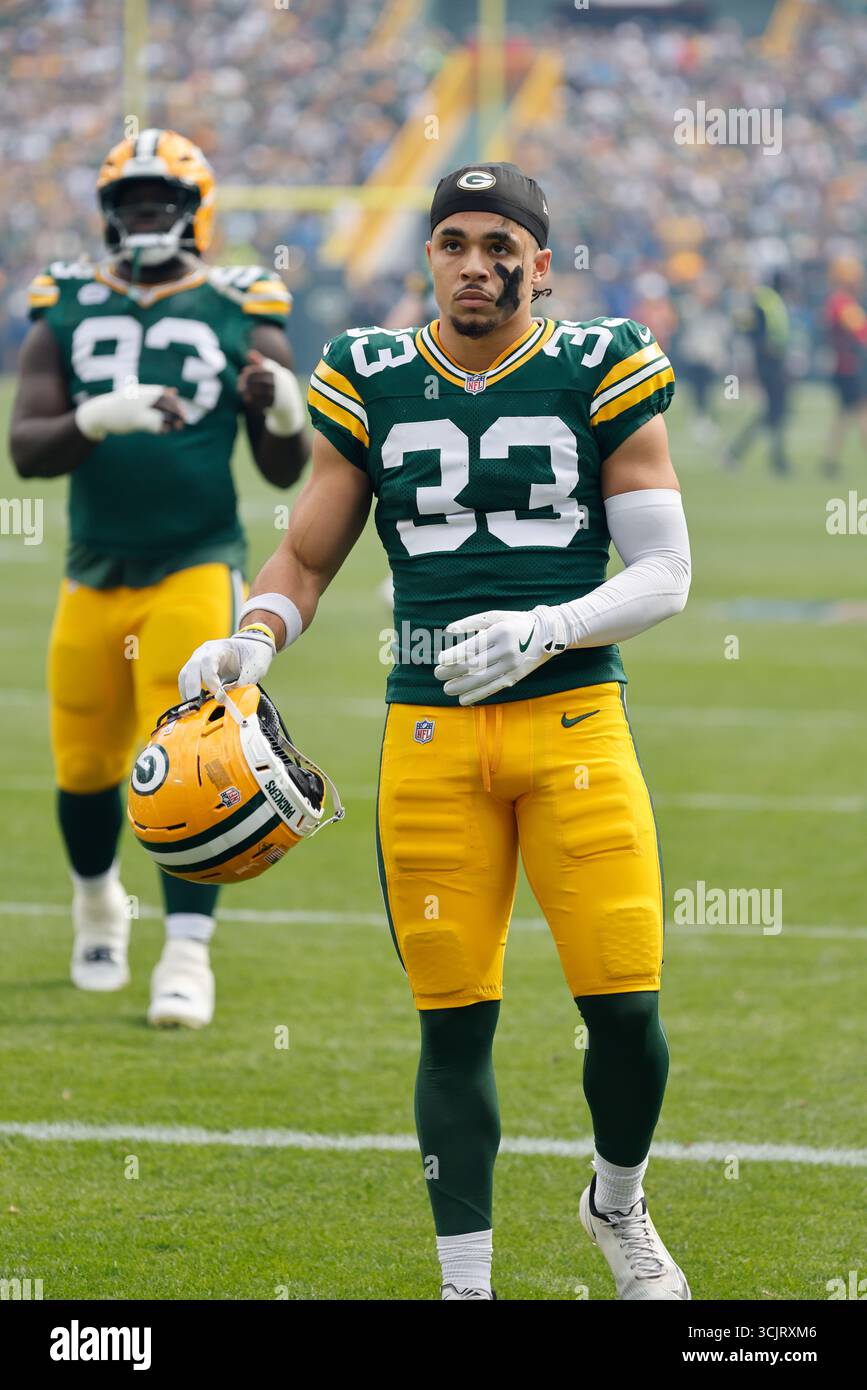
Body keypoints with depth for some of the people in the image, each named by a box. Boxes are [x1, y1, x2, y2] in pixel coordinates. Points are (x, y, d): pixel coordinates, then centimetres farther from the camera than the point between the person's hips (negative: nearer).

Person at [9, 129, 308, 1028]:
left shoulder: (239, 315, 1)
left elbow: (283, 473, 4)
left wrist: (284, 418, -19)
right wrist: (99, 420, -26)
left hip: (196, 572, -2)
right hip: (94, 574, 2)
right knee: (85, 769, 11)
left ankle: (188, 955, -11)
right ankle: (98, 903, 39)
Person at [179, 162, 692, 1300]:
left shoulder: (602, 374, 2)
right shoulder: (370, 384, 8)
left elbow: (666, 574, 1)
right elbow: (306, 560, 16)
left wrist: (546, 629, -15)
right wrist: (254, 641, -5)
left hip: (573, 717, -1)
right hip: (431, 735, 1)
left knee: (626, 1009, -7)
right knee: (455, 1023, 1)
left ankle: (619, 1204, 23)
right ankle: (466, 1283, 13)